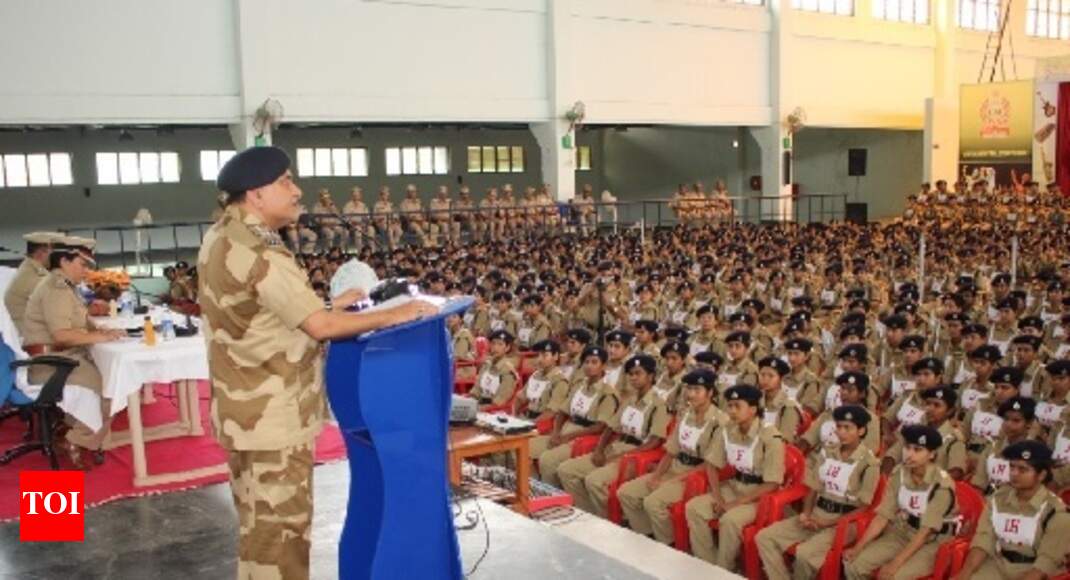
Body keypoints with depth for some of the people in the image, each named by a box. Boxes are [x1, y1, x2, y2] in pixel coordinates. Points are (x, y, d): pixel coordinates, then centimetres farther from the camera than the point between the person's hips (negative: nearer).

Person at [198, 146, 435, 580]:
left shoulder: (223, 237, 8)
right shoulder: (257, 255, -24)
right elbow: (319, 326, -23)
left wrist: (331, 305, 9)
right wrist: (393, 315, -14)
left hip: (249, 409, 10)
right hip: (272, 417, -10)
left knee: (260, 526, 22)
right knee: (280, 529, 2)